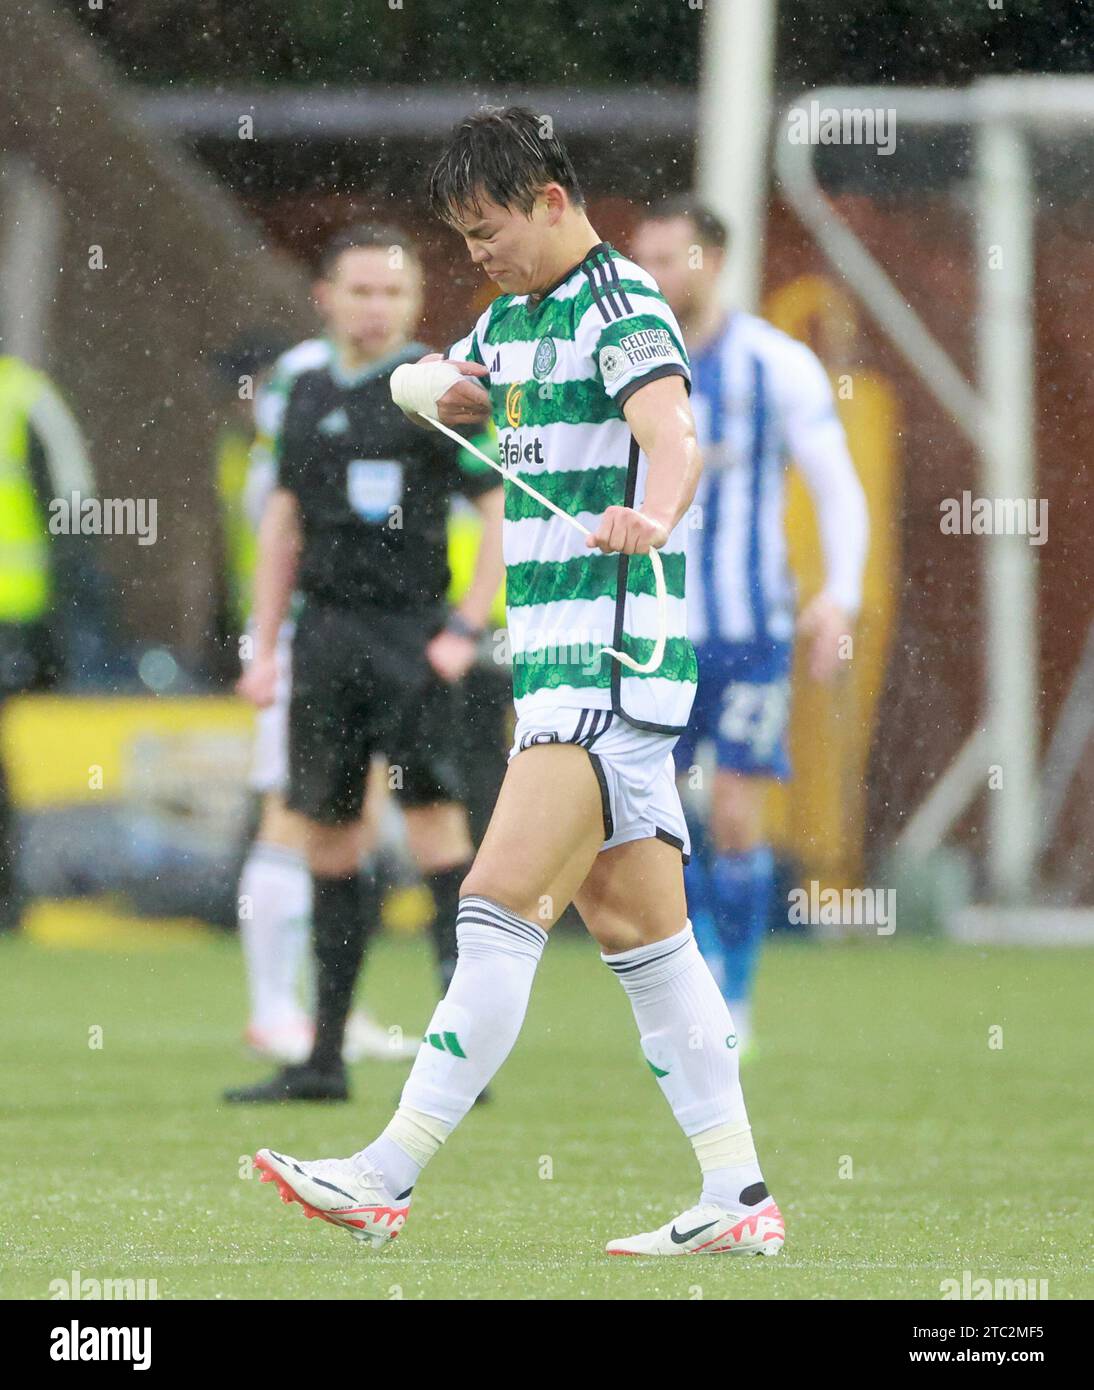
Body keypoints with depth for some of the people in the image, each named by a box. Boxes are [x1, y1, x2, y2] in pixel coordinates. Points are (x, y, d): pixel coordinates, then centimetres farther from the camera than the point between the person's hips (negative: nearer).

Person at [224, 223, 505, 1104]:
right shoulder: (308, 394, 12)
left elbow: (507, 513, -5)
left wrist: (466, 631, -11)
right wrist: (265, 647, 16)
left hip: (409, 633, -5)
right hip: (325, 629, 5)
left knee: (434, 816, -12)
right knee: (330, 832, 7)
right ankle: (325, 1058, 12)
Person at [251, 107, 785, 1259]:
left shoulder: (622, 310, -13)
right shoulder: (515, 321, 17)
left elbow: (671, 437, -30)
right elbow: (421, 382, 33)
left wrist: (649, 514, -53)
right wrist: (436, 387, 7)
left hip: (609, 657, -10)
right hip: (558, 658, 10)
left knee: (501, 905, -14)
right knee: (635, 927, 9)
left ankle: (390, 1174, -18)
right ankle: (738, 1196, 11)